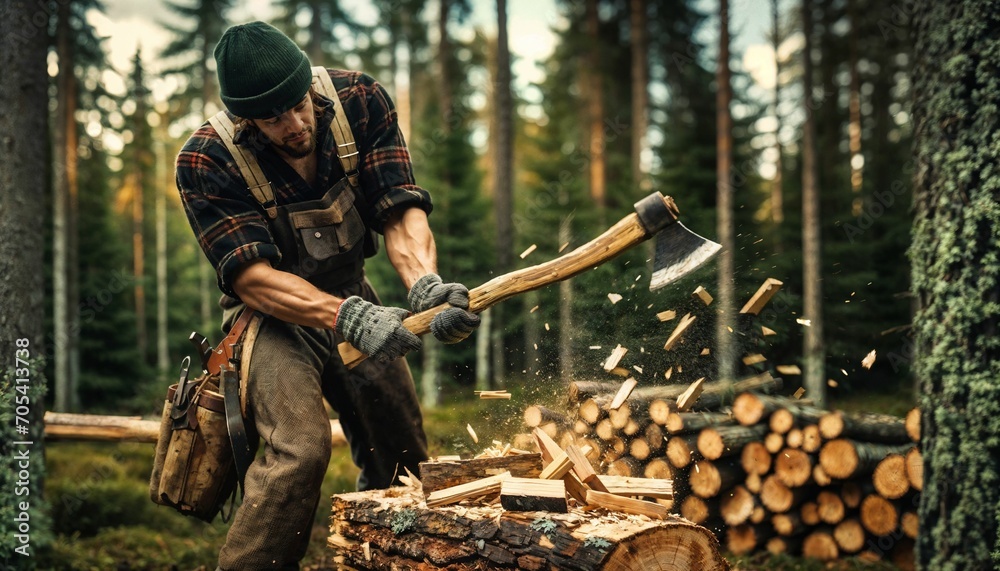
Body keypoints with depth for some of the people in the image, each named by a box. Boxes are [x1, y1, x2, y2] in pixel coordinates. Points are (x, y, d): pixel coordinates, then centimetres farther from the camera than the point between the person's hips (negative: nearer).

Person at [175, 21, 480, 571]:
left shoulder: (360, 99, -16)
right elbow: (252, 277, -28)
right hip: (274, 314, -4)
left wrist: (425, 286, -40)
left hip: (353, 296, 4)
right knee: (300, 448, -28)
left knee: (403, 459, 8)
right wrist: (348, 318, -42)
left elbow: (400, 211, -20)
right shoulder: (204, 161, -24)